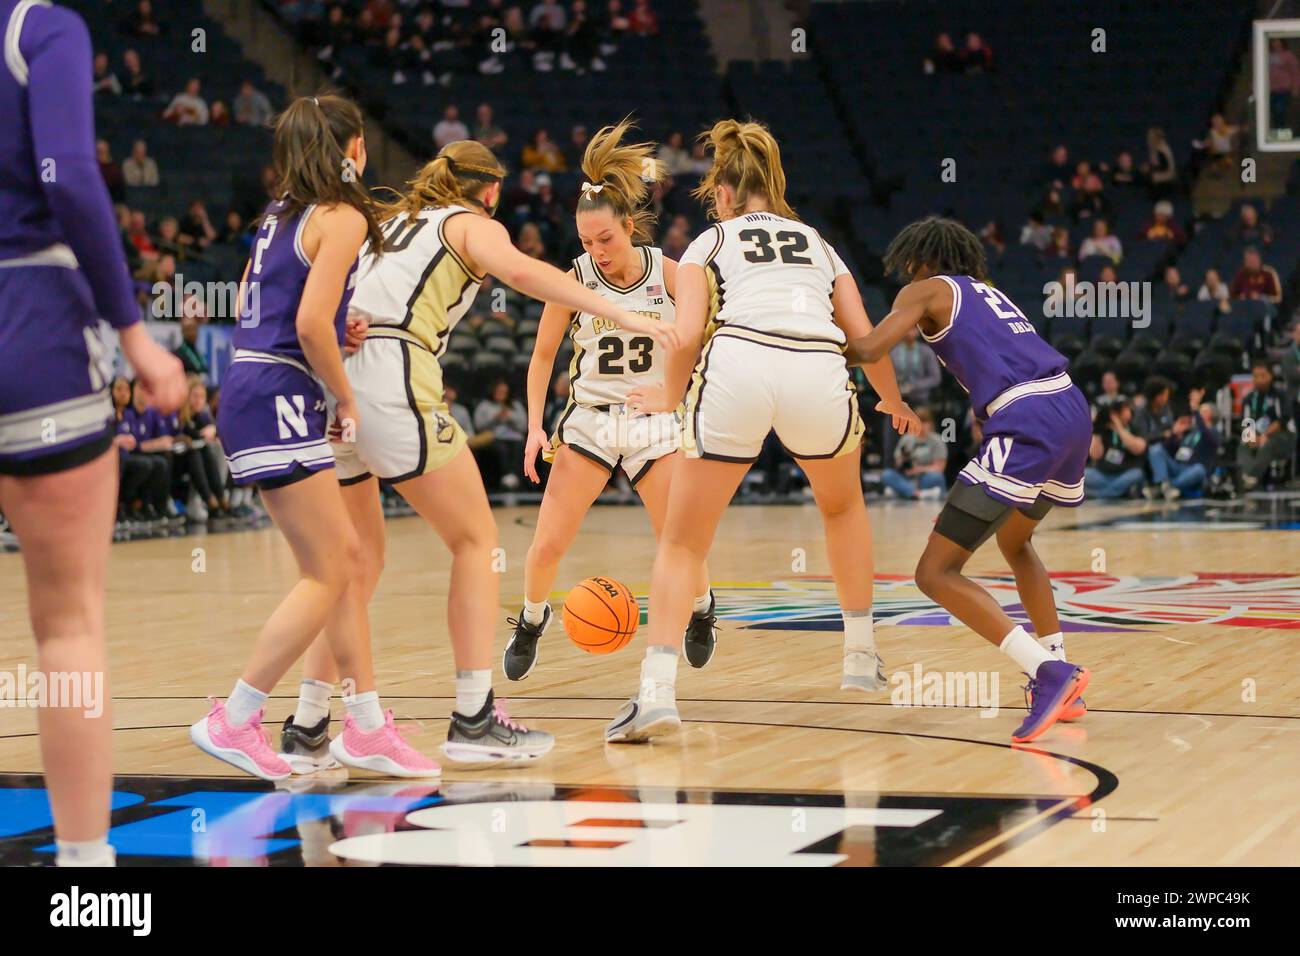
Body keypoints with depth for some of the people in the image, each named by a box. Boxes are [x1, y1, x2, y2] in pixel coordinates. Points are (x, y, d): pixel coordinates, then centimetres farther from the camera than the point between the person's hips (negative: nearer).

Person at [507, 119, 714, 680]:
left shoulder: (666, 273, -10)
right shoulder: (575, 279, -8)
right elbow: (543, 357, 1)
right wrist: (535, 428, -7)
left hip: (656, 423, 0)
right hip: (588, 420, 1)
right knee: (548, 543, -7)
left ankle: (701, 611, 26)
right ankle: (532, 622, 22)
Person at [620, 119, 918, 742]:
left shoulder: (709, 243, 22)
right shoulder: (819, 245, 31)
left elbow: (688, 335, 6)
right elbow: (866, 339, 25)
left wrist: (669, 398, 24)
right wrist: (894, 404, 43)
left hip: (738, 367, -2)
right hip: (819, 373, 3)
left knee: (682, 544, 9)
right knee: (843, 505, 34)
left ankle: (656, 692, -7)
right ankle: (861, 656, 36)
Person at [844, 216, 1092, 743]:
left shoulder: (926, 290, 10)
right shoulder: (988, 291, 30)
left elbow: (868, 350, -4)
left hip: (1027, 424, -8)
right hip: (1072, 407, 8)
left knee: (936, 573, -6)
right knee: (1014, 540, 33)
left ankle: (1049, 671, -20)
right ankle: (1061, 683, 24)